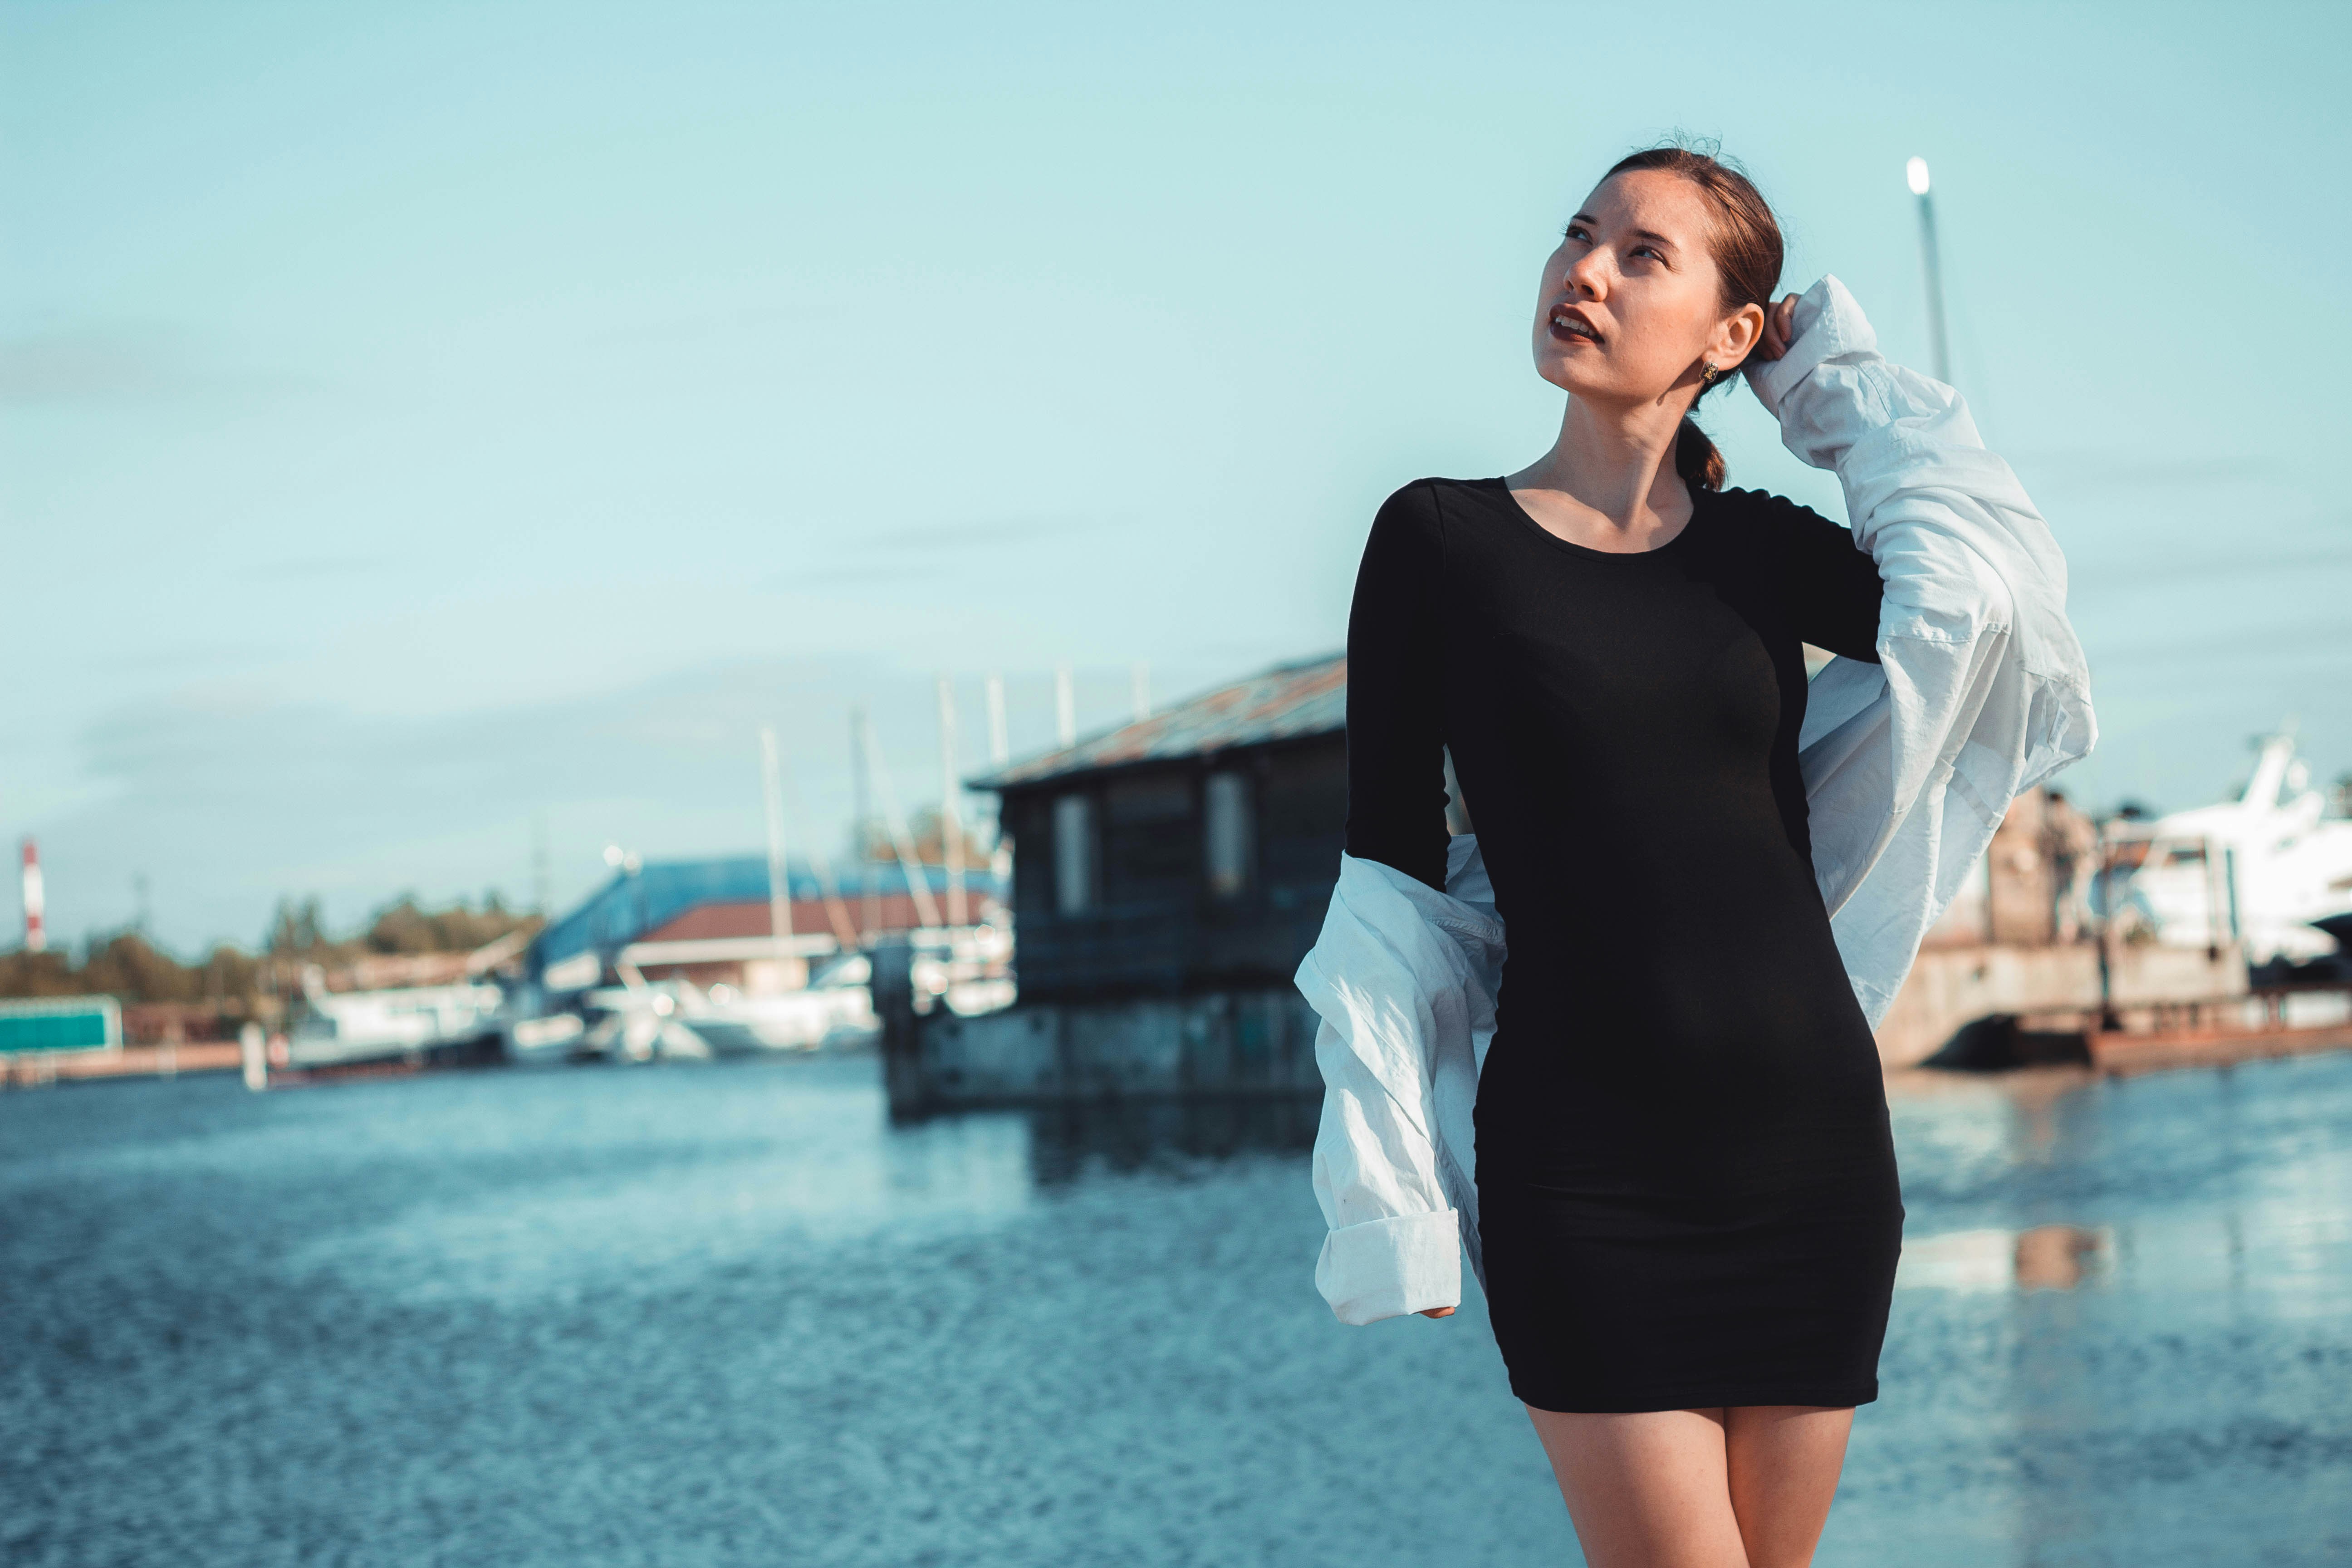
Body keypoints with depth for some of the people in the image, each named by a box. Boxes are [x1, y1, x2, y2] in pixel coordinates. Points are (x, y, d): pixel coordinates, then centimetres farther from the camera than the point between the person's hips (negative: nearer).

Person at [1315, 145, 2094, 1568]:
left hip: (1810, 1125, 3)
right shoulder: (1443, 537, 2)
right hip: (1583, 1163, -3)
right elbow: (1391, 888, 0)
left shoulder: (1765, 549, 10)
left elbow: (1997, 597, -8)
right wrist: (1394, 1197, -5)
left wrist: (1845, 383, 5)